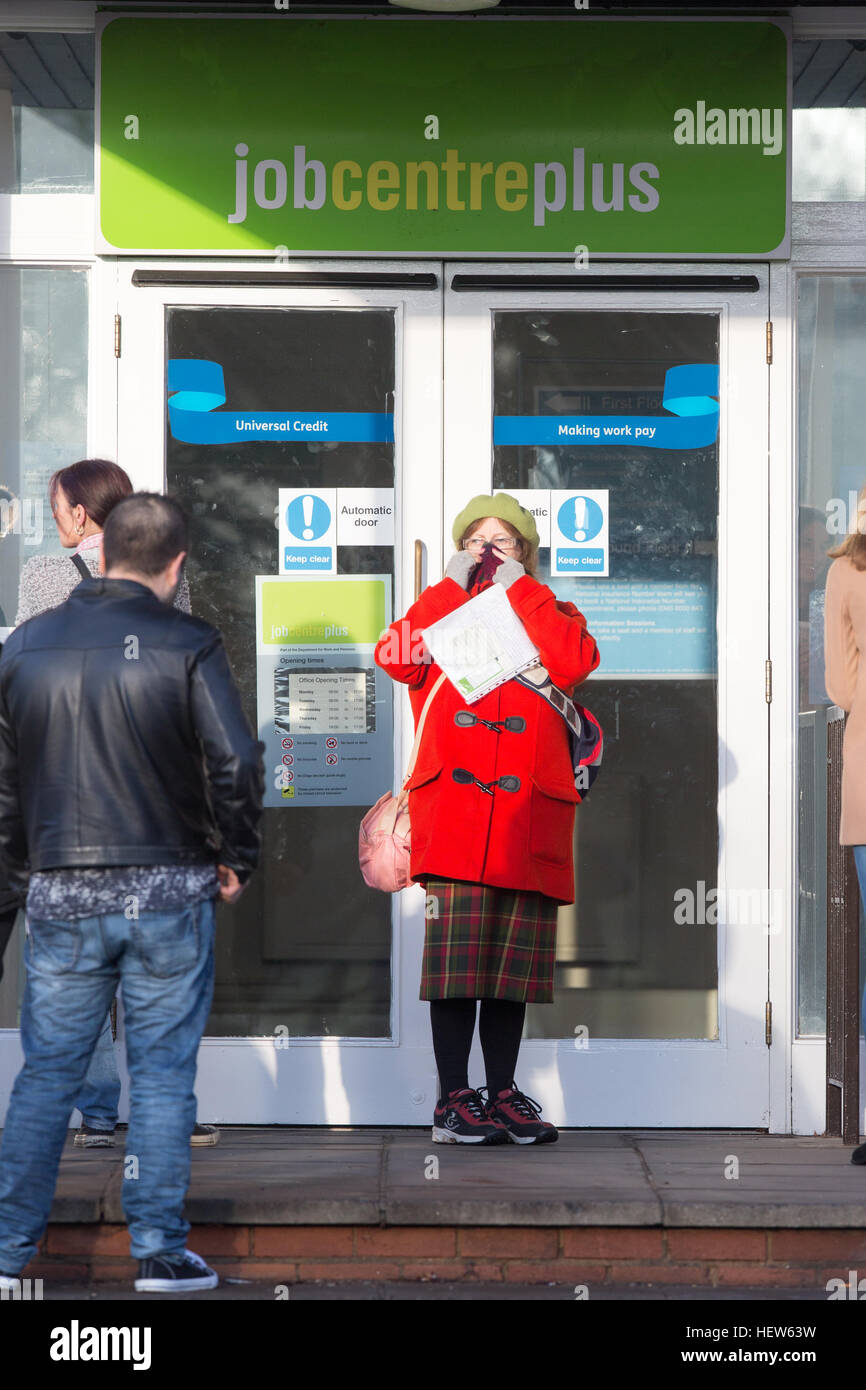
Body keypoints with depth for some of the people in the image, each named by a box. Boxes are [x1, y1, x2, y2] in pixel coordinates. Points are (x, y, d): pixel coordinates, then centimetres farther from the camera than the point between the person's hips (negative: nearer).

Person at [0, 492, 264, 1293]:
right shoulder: (187, 646, -7)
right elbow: (236, 762, -13)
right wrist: (237, 858, 0)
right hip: (168, 894, -3)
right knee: (163, 1074, 5)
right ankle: (160, 1251, 7)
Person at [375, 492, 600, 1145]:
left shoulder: (551, 616, 18)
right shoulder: (442, 612, 17)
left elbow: (574, 663, -7)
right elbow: (396, 655, -5)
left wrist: (520, 588, -1)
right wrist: (453, 585, 0)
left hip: (529, 814, 1)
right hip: (453, 808, -1)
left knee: (513, 963, 5)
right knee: (455, 959, -6)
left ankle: (503, 1093, 14)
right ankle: (454, 1098, 0)